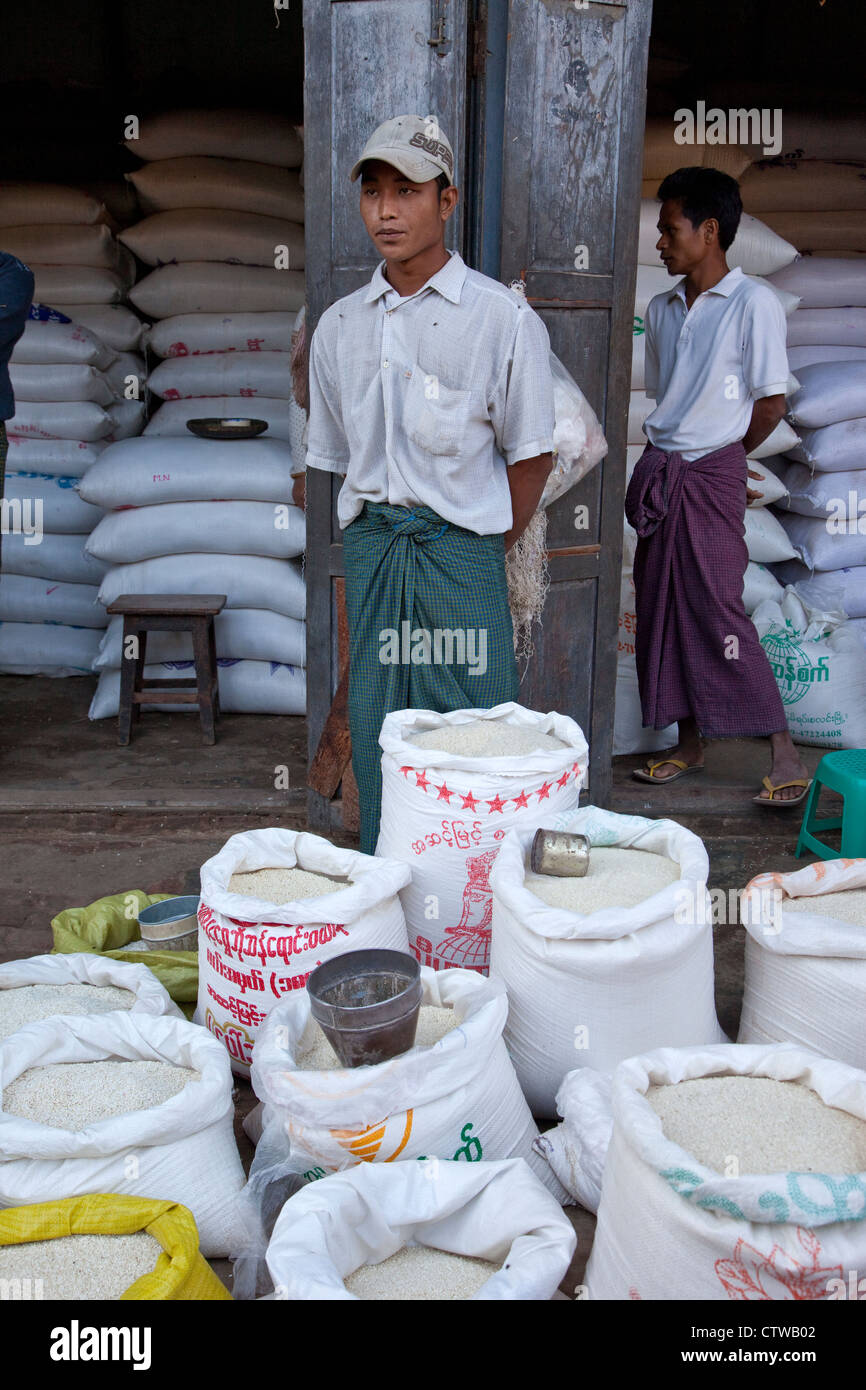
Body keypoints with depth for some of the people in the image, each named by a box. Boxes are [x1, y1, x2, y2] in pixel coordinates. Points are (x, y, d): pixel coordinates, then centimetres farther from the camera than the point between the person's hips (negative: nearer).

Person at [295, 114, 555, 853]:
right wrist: (375, 540, 10)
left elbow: (531, 452, 1)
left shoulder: (503, 316, -3)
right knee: (376, 735, 9)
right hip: (369, 543, 4)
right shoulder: (340, 324, 9)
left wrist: (486, 551, 1)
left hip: (460, 542, -4)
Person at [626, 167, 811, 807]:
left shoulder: (755, 303, -7)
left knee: (718, 612, -10)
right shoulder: (662, 309, 12)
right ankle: (690, 744, 19)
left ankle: (786, 756, 0)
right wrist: (671, 460, 10)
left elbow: (772, 404, -7)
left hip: (712, 476, -7)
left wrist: (718, 459, 3)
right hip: (658, 474, 7)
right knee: (662, 610, 7)